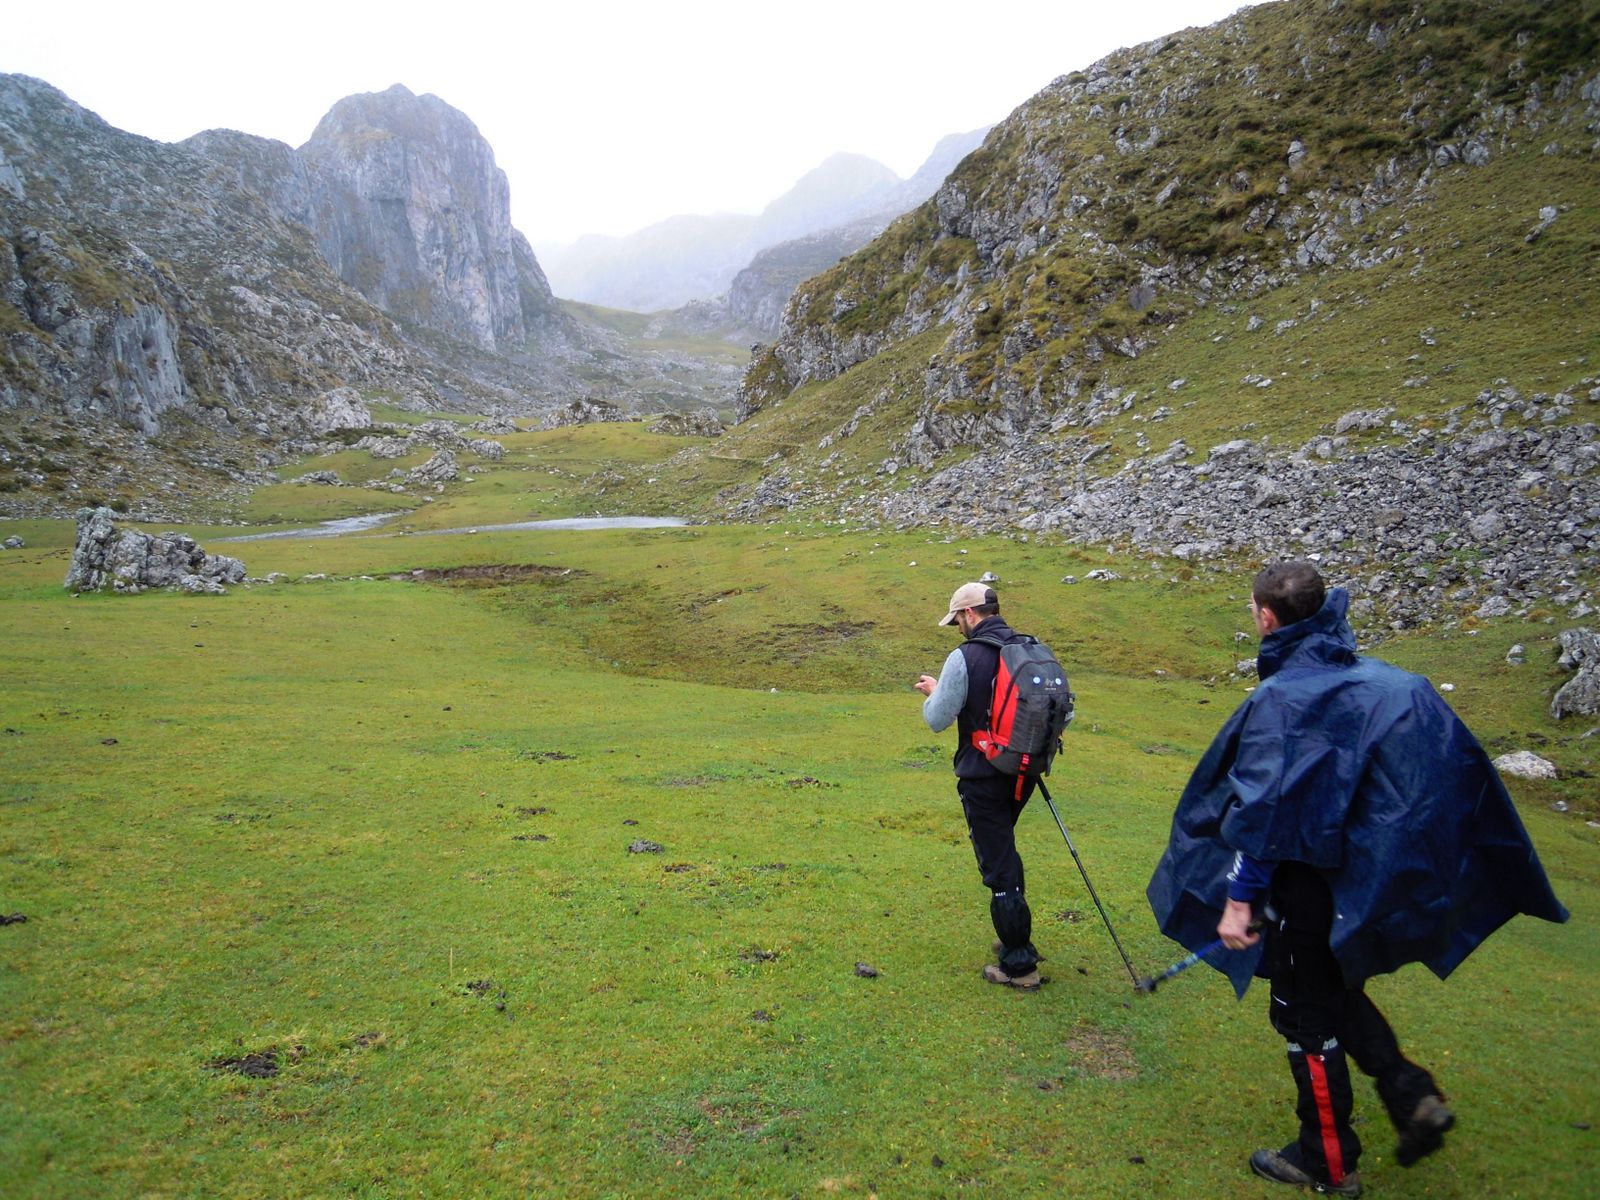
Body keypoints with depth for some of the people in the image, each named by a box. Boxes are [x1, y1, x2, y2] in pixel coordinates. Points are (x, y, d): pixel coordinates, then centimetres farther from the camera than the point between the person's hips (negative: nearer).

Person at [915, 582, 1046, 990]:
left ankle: (1020, 965, 9)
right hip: (1024, 771, 7)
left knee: (999, 867, 2)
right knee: (1005, 852, 25)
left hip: (984, 777, -7)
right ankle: (1016, 938, 36)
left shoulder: (964, 657, -17)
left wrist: (934, 692, 7)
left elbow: (937, 719, -13)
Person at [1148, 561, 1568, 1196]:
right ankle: (1411, 1095, 17)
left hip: (1313, 882, -8)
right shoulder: (1388, 682, 3)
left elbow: (1262, 806, -23)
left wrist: (1239, 897, -17)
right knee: (1337, 992, 28)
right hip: (1373, 876, 8)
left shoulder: (1280, 698, -21)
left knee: (1306, 1014, 9)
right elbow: (1456, 768, 10)